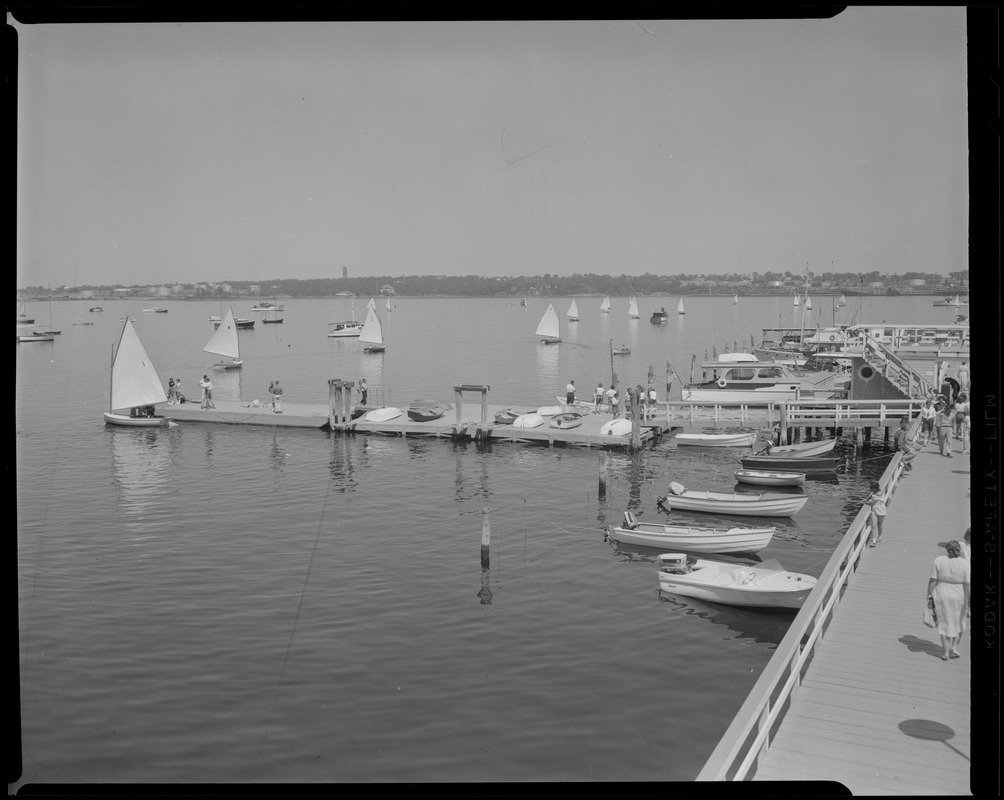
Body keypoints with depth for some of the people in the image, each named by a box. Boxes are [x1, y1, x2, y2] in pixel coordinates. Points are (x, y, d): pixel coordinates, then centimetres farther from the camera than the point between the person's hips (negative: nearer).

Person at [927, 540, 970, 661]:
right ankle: (954, 648, 16)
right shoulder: (965, 564, -12)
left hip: (942, 596, 1)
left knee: (944, 623, 12)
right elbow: (967, 586, -12)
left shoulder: (938, 561, -10)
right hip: (959, 596, 0)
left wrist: (929, 595, 2)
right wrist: (968, 602, -5)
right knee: (958, 622, 21)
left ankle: (946, 653, 12)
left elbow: (932, 580, -8)